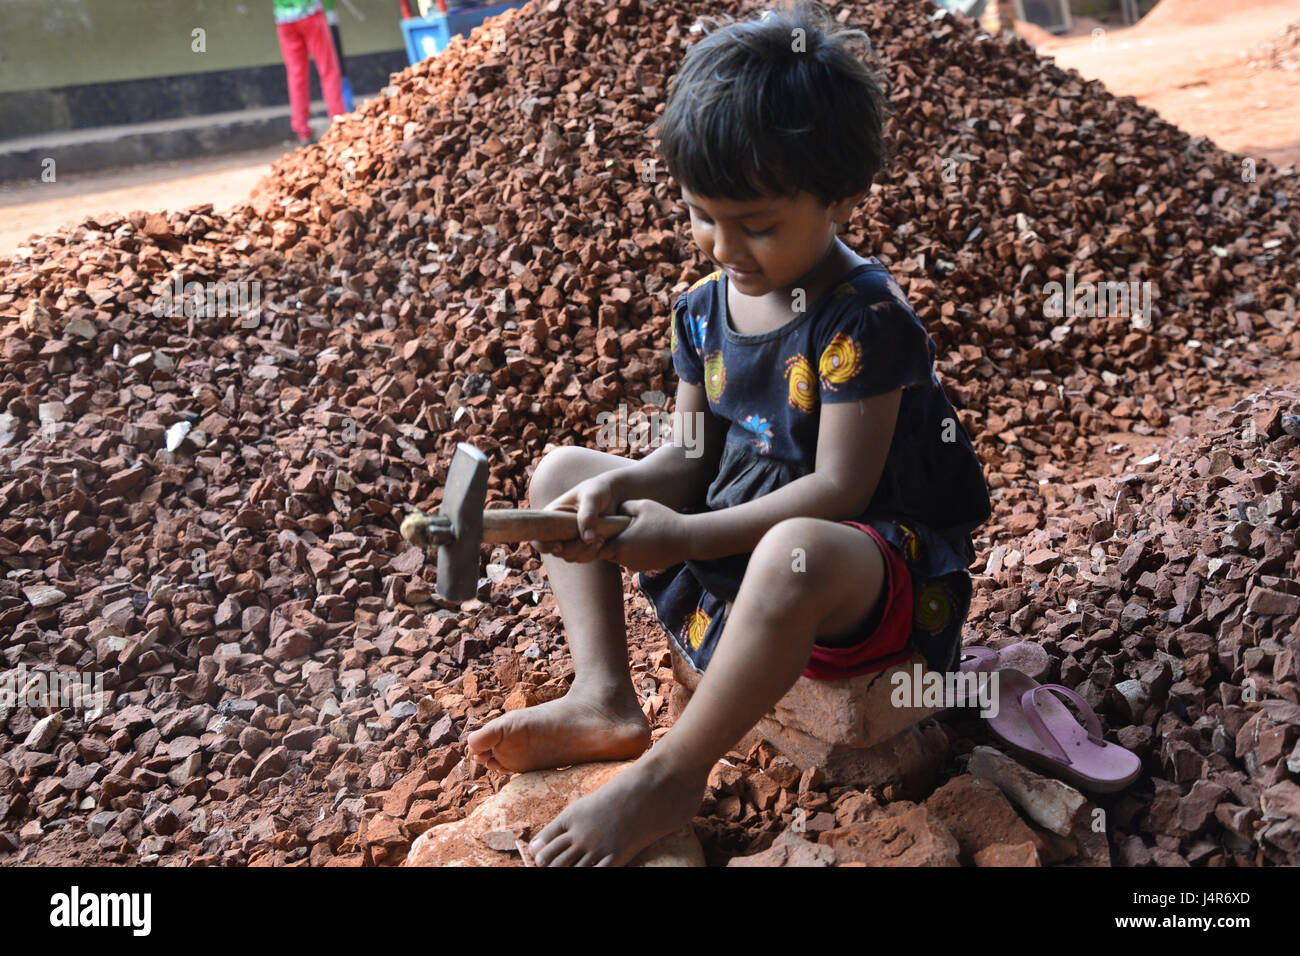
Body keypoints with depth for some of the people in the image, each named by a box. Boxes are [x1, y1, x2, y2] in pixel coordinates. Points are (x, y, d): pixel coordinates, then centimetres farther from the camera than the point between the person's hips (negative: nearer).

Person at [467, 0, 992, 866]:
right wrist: (621, 489, -16)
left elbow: (838, 487, -23)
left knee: (795, 555, -45)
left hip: (874, 562, -8)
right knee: (563, 472, 8)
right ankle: (604, 699, -7)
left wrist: (687, 536, -25)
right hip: (733, 542, 8)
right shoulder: (707, 308, 2)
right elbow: (694, 454, 6)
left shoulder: (864, 318, -20)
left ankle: (672, 774, -24)